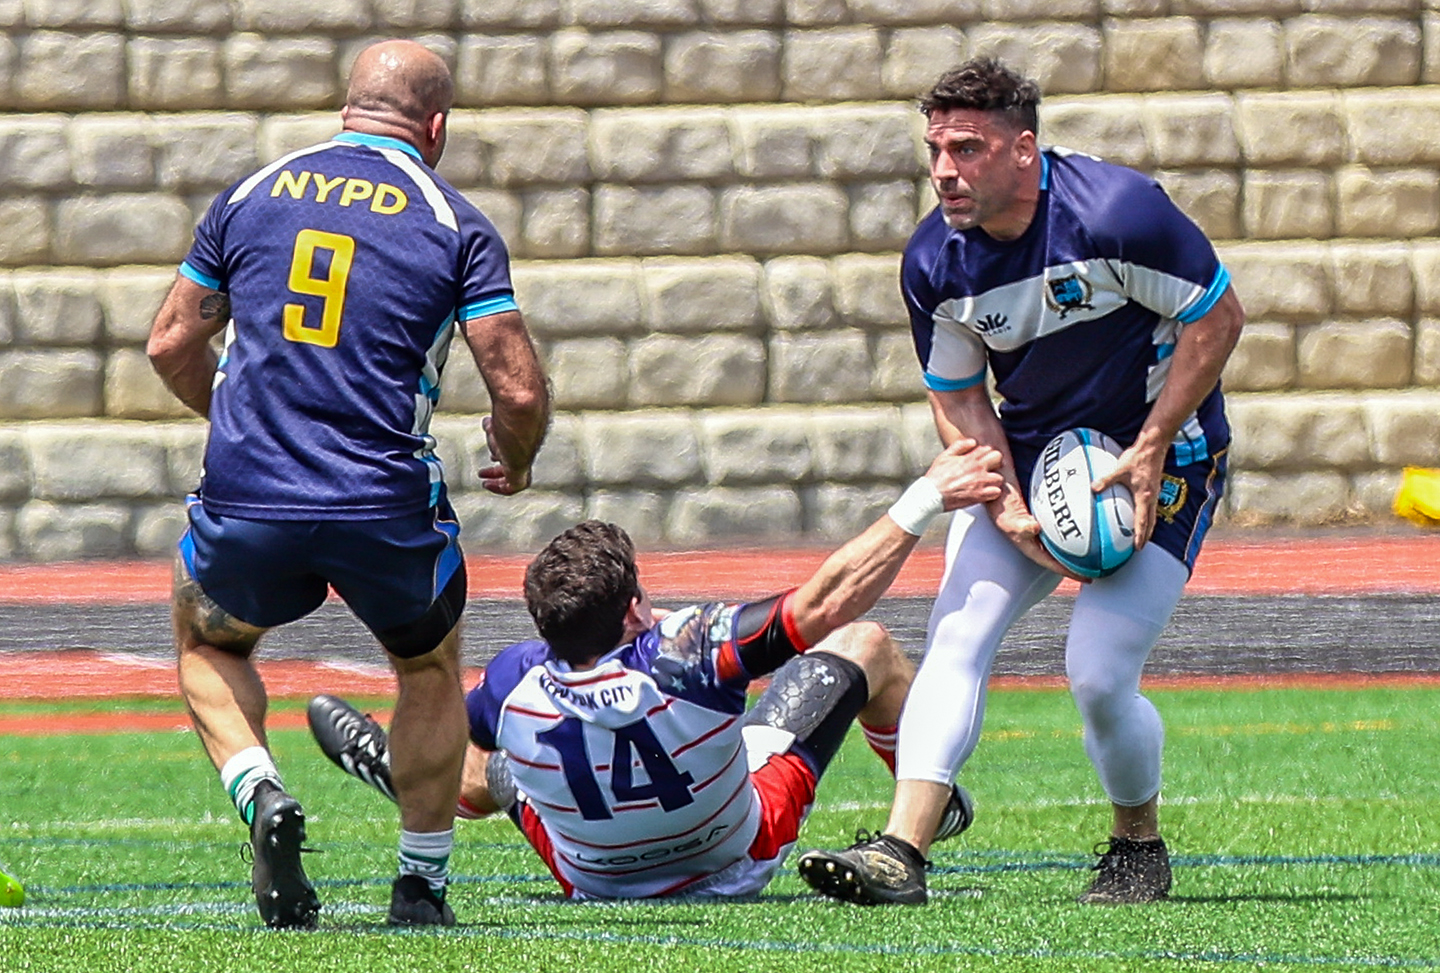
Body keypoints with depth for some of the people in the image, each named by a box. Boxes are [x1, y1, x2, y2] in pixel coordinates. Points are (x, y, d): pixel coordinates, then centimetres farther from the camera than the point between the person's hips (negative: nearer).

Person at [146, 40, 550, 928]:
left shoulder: (251, 197, 10)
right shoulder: (456, 224, 0)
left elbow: (172, 344, 15)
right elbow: (520, 389, -6)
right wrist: (517, 460, 17)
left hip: (245, 499, 1)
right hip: (386, 510, -1)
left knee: (207, 640, 29)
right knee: (432, 668, 26)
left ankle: (263, 798, 3)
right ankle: (422, 886, 22)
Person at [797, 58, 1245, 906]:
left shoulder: (1116, 213, -25)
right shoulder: (936, 262, -9)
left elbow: (1218, 316, -14)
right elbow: (958, 398, 2)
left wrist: (1151, 450, -17)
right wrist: (1009, 511, -14)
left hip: (1161, 458, -5)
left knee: (1098, 676, -15)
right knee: (957, 636, -12)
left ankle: (1139, 847, 11)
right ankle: (903, 852, -17)